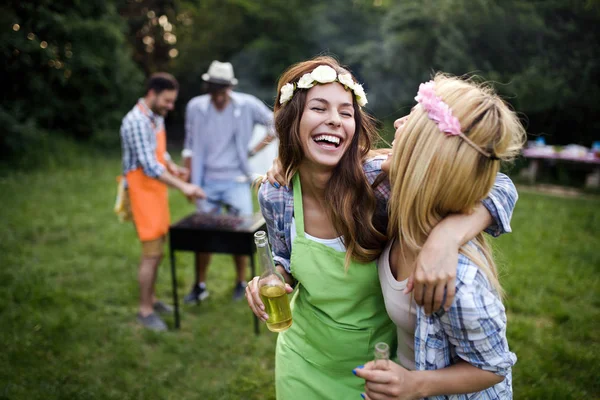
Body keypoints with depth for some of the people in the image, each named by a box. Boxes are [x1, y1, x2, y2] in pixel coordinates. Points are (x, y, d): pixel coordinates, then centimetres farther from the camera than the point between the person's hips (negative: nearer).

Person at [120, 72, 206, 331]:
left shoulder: (157, 117, 11)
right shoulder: (136, 122, -20)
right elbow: (150, 167, -26)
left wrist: (173, 167, 2)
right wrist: (183, 187, -28)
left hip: (157, 190, 9)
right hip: (142, 191, -9)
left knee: (158, 249, 15)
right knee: (151, 252, -4)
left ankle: (150, 298, 29)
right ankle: (145, 310, 9)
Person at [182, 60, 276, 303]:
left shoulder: (247, 105, -8)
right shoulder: (195, 107, -3)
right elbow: (190, 147, 6)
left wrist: (255, 151, -3)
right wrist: (190, 181, 5)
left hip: (237, 182, -1)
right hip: (207, 182, 2)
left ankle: (241, 283, 21)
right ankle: (200, 286, 23)